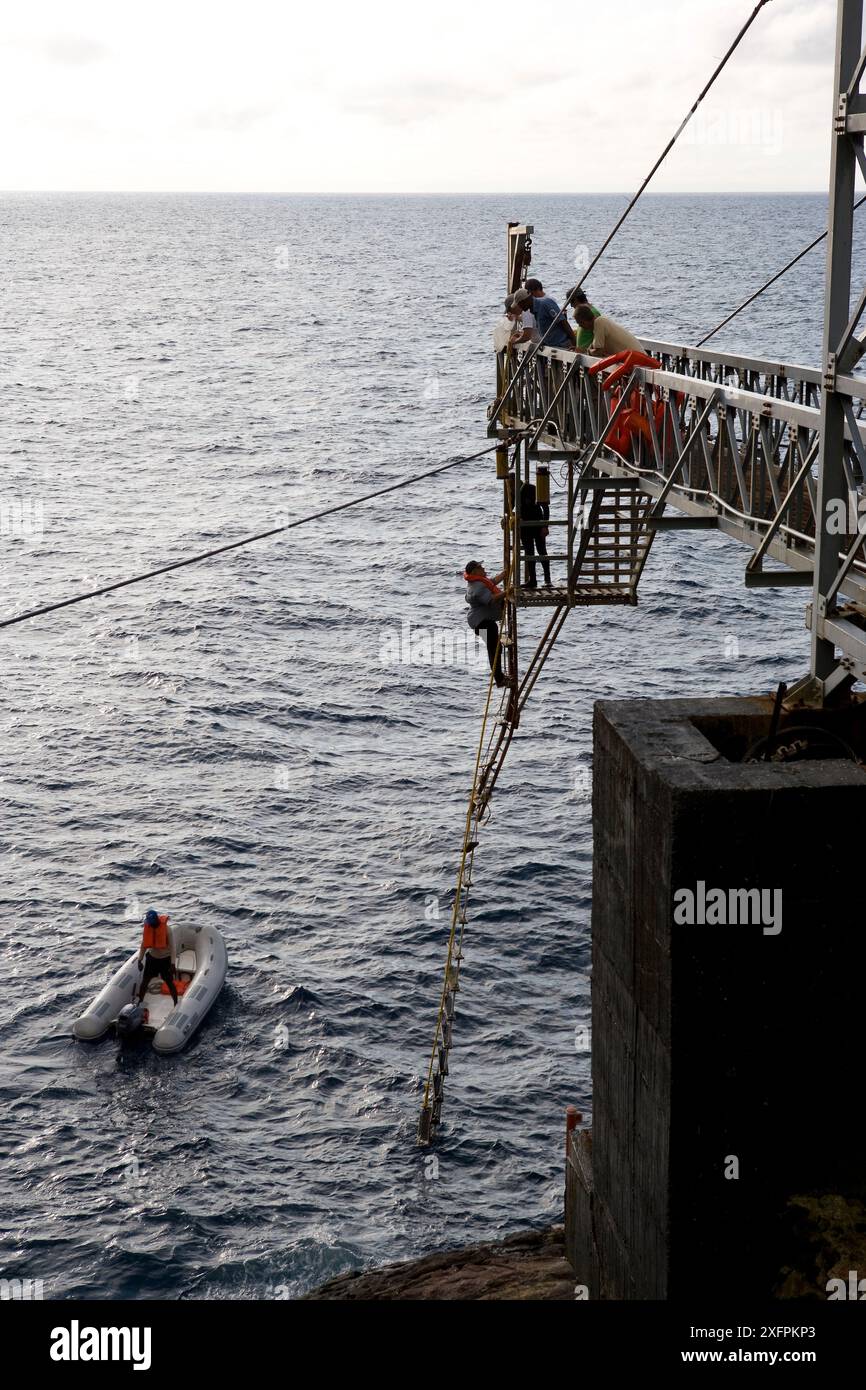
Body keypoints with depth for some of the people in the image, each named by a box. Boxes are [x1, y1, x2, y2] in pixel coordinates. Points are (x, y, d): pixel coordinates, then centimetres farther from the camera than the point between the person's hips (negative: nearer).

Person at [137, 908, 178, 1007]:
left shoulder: (166, 929, -21)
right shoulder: (147, 929, -8)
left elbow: (171, 947, -19)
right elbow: (144, 945, 3)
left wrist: (172, 963, -21)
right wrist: (140, 960, 0)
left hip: (165, 959, -4)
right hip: (152, 958, 4)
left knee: (170, 983, 3)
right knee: (144, 981, 8)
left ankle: (176, 1004, 14)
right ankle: (139, 1003, 23)